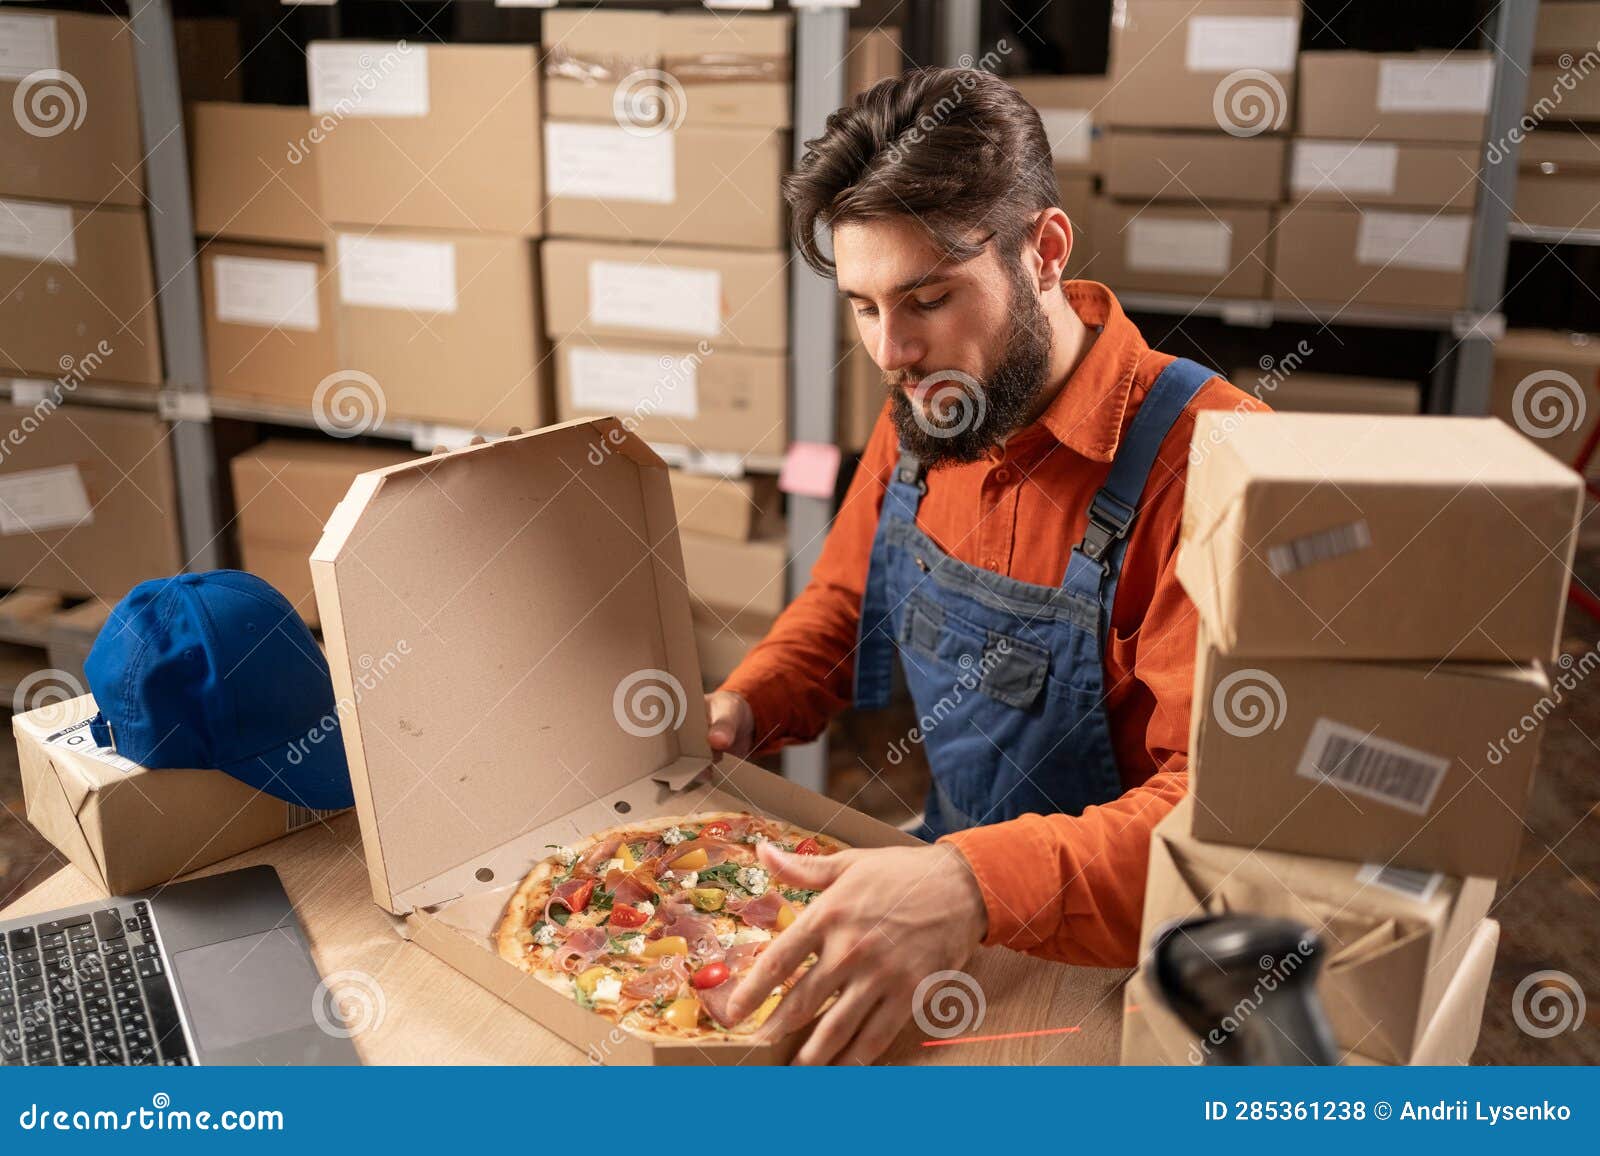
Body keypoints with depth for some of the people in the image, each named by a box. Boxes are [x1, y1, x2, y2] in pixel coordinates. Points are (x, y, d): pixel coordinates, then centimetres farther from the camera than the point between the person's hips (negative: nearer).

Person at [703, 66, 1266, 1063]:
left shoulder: (1200, 459, -23)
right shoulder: (921, 419, 0)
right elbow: (843, 604, 16)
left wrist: (981, 886, -42)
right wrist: (742, 710, -3)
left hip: (1119, 970, -6)